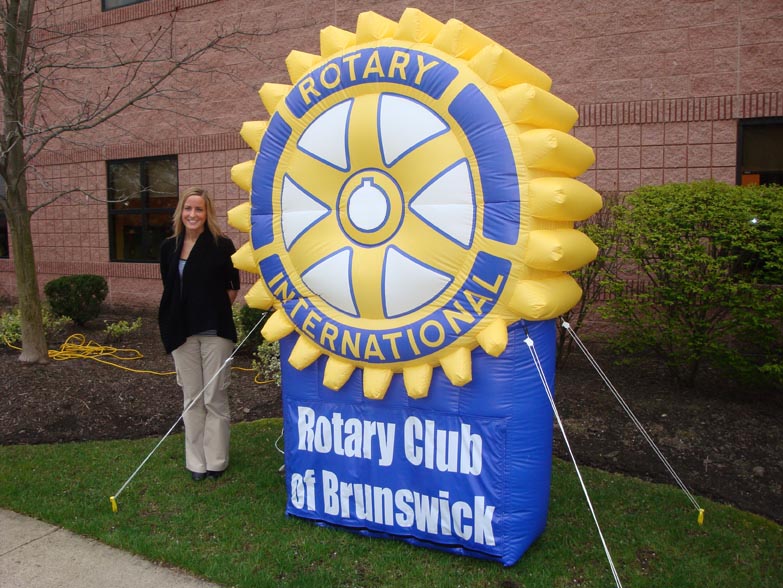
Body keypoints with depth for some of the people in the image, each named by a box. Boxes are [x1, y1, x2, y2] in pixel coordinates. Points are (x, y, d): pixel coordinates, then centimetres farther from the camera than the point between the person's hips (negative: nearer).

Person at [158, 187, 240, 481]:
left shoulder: (222, 244, -5)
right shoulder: (169, 247, 6)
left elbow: (233, 288, 3)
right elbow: (169, 288, 16)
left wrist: (214, 310, 4)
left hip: (215, 332, -3)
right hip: (182, 333, 4)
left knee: (215, 397, 4)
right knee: (192, 399, 11)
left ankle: (215, 461, 16)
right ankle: (196, 462, 21)